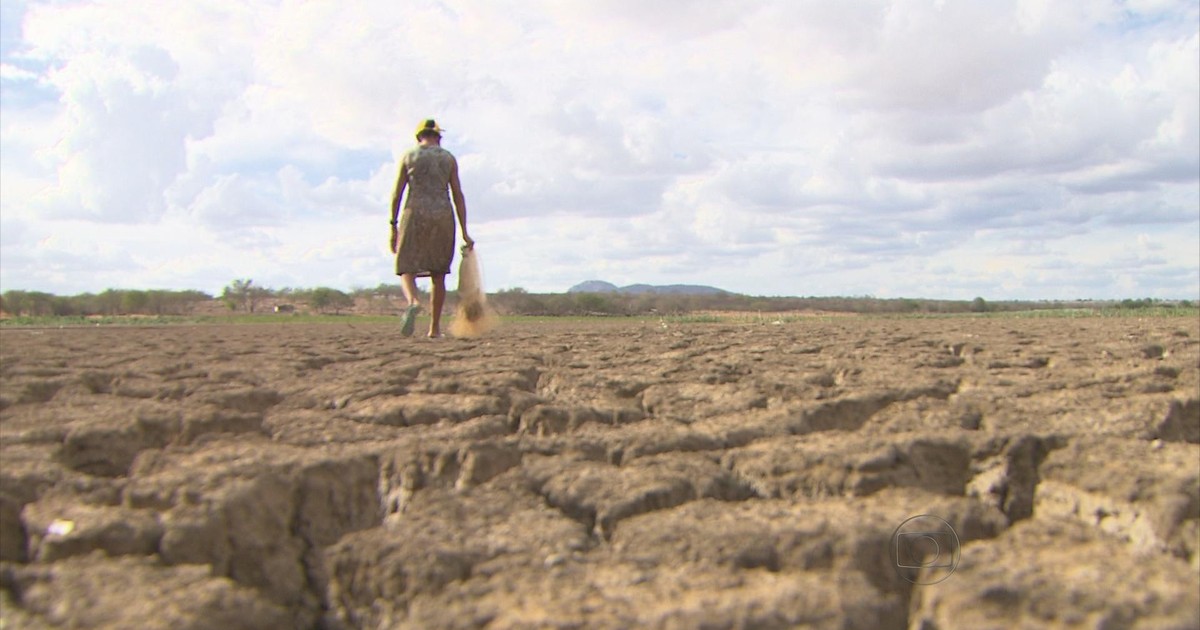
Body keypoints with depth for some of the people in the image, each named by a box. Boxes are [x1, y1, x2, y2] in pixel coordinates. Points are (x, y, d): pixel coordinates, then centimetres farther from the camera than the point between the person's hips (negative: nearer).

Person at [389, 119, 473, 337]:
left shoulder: (408, 156, 7)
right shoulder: (449, 158, 9)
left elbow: (397, 193, 2)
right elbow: (458, 195, 4)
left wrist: (393, 227, 6)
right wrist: (464, 232, 3)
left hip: (415, 215, -1)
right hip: (443, 217, 1)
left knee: (406, 269, 3)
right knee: (438, 275, 11)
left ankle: (413, 302, -30)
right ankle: (435, 327, 11)